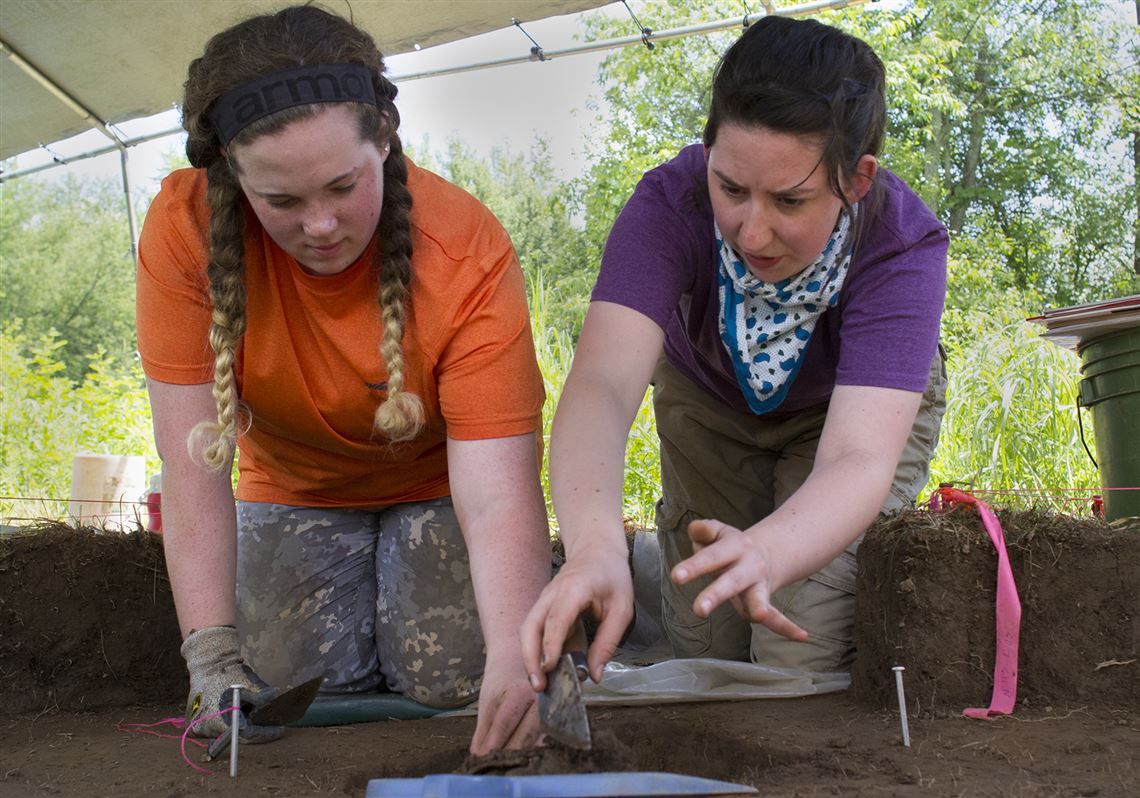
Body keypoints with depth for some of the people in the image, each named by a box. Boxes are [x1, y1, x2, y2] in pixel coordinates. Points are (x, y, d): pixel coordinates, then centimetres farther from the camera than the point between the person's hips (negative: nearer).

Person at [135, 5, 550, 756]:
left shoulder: (469, 252, -32)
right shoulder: (186, 226, -28)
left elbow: (498, 495, -38)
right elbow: (193, 459, -26)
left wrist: (514, 650, -54)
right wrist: (211, 654, -32)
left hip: (436, 481, -1)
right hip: (295, 488, 2)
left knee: (453, 679, -18)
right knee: (296, 684, -16)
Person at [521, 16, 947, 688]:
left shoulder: (903, 245, -38)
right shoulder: (671, 202, -36)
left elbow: (857, 459, -48)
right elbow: (602, 385, -48)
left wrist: (763, 554, -70)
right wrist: (595, 545, -68)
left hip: (861, 401, -1)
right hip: (707, 395, 2)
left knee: (803, 663, -15)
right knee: (705, 651, 4)